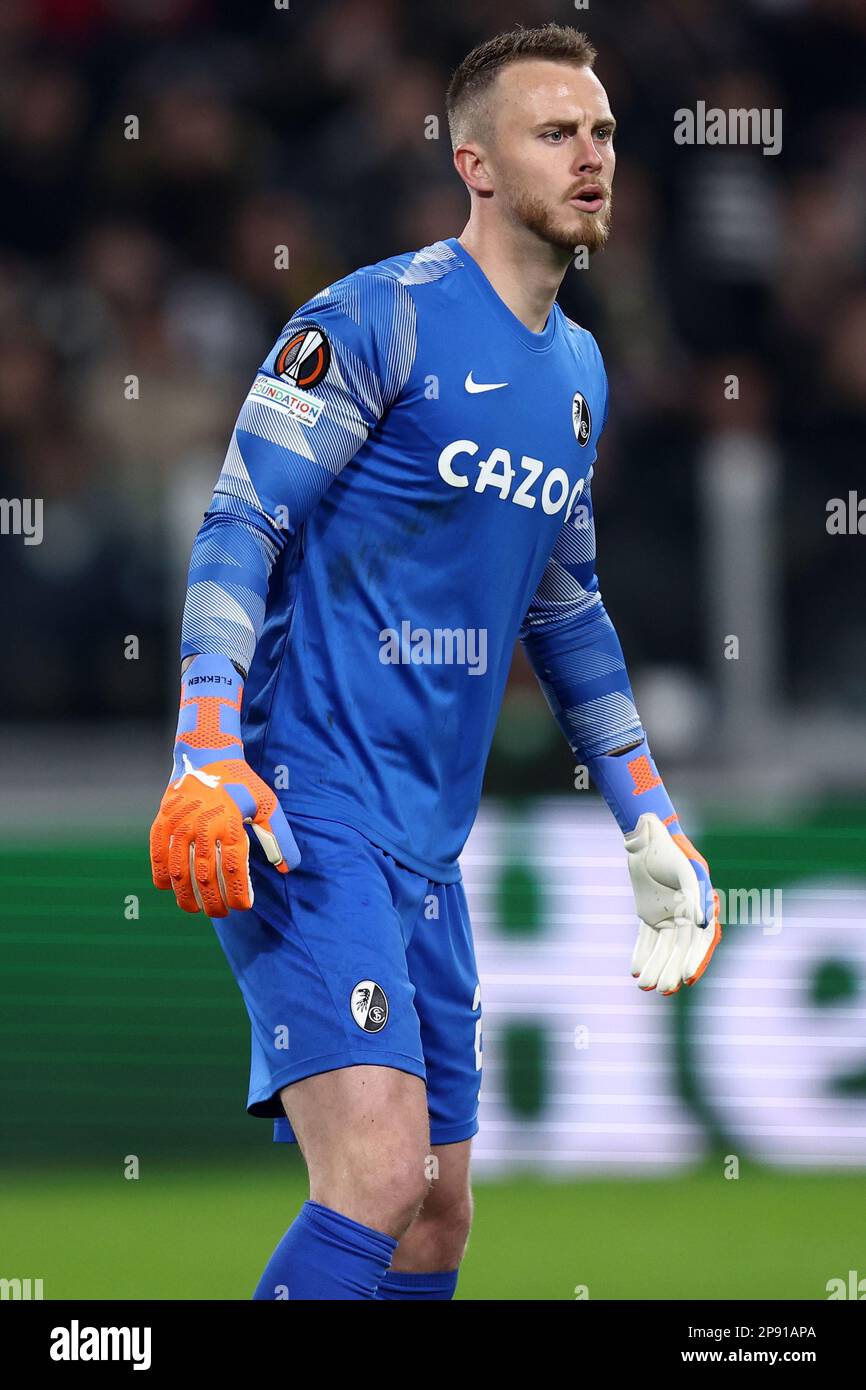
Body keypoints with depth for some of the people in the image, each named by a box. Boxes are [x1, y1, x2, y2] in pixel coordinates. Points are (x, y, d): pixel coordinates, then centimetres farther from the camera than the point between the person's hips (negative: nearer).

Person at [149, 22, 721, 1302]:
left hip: (427, 843, 9)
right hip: (305, 813, -8)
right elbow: (238, 529, -12)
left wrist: (651, 826, 28)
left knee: (437, 1217, 10)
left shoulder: (578, 370, 16)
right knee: (380, 1178, -23)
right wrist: (208, 757, -24)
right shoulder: (380, 320, -8)